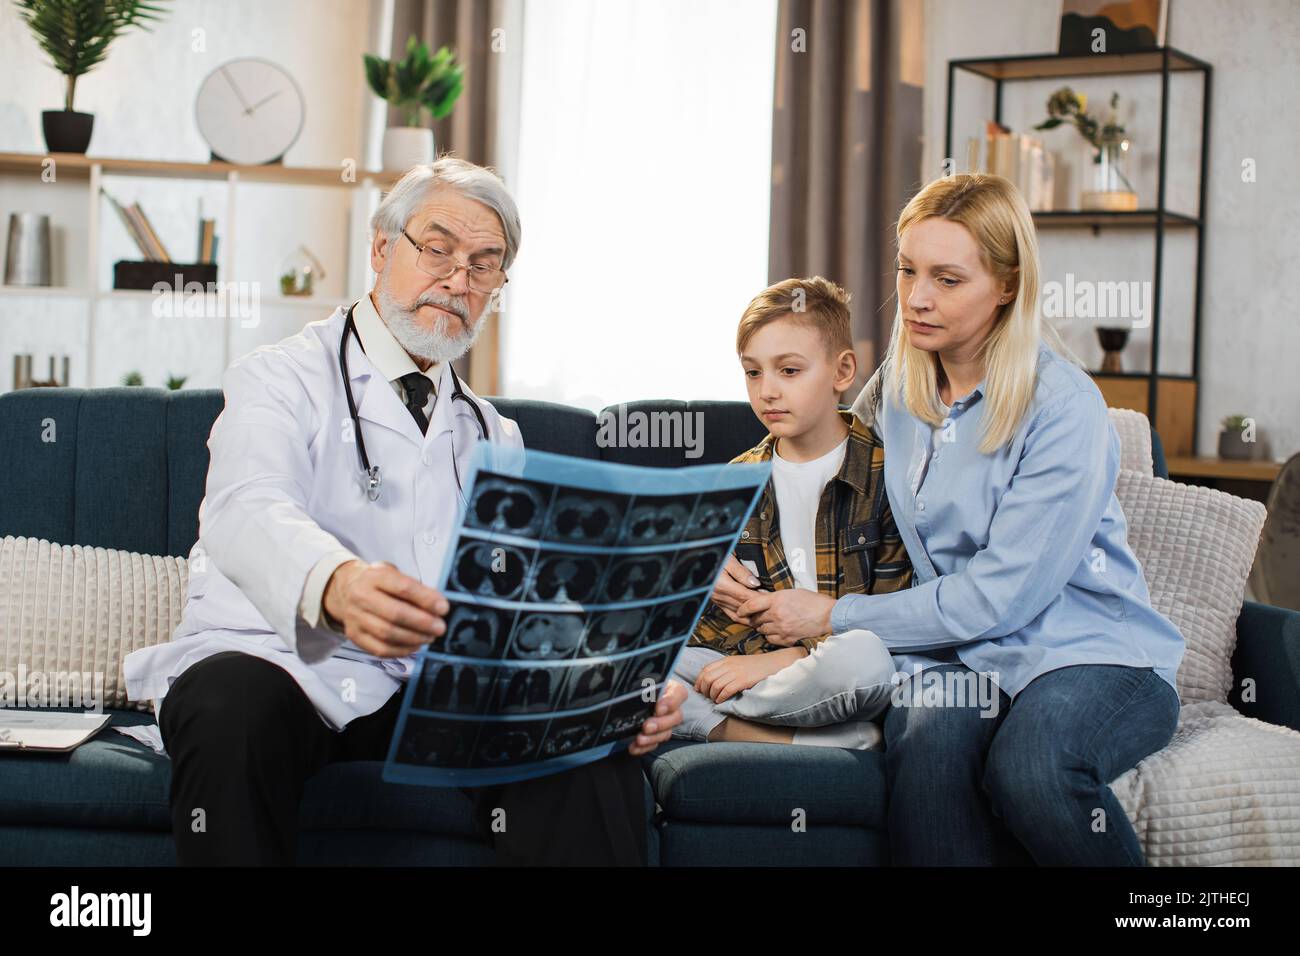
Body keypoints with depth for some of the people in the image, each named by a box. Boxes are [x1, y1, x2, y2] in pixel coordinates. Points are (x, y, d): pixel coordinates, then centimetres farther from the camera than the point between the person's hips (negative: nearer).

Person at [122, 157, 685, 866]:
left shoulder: (493, 436, 22)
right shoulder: (284, 379, 4)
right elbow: (247, 510, -19)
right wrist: (333, 584, -44)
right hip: (278, 665, -3)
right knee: (234, 700, -37)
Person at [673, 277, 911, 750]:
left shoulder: (884, 473, -2)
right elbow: (715, 610, 10)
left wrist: (785, 657, -16)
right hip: (757, 659, 5)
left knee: (864, 658, -40)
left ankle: (708, 719, -21)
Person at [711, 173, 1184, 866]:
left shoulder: (1064, 408, -12)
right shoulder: (896, 385, 8)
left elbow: (1000, 595, -17)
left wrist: (834, 617, -13)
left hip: (1090, 655, -3)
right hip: (955, 654, 3)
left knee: (1028, 766, -37)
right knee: (929, 745, -34)